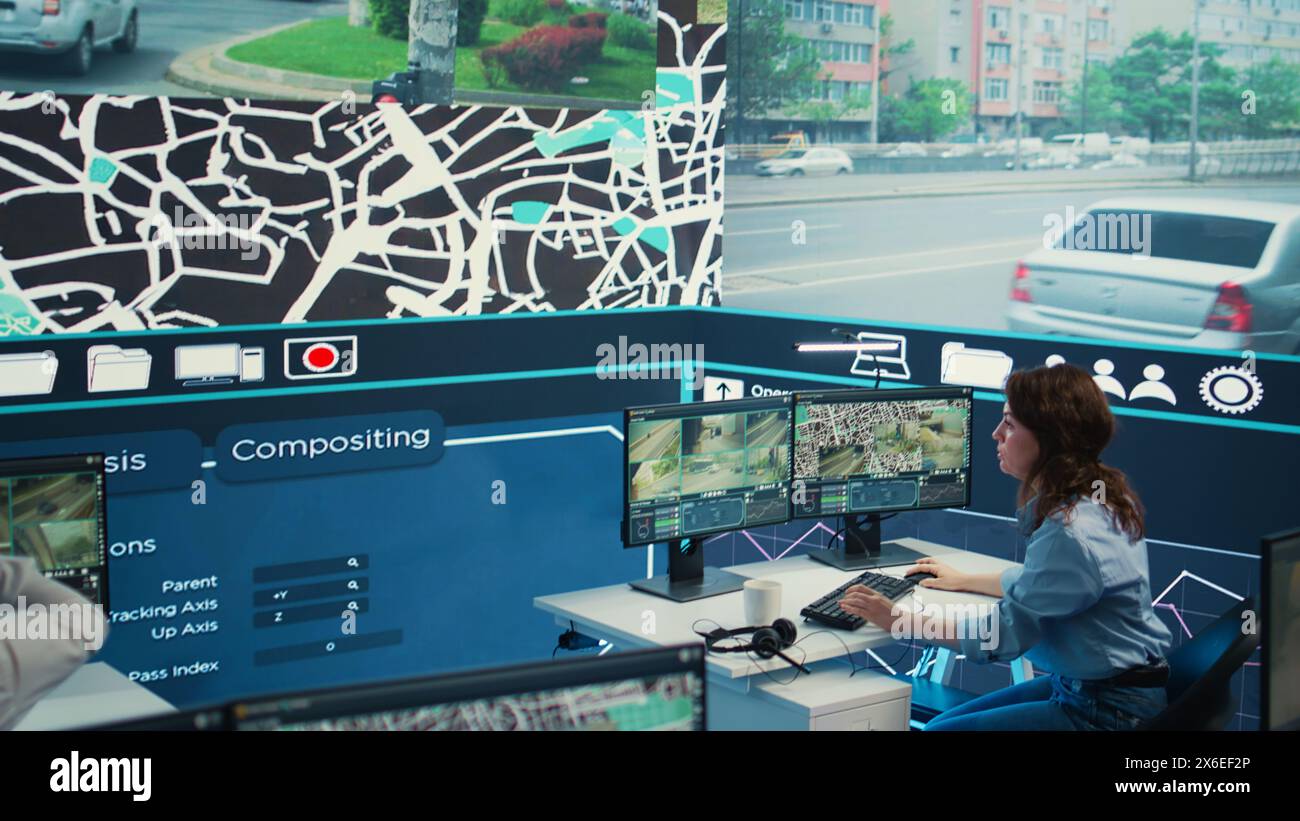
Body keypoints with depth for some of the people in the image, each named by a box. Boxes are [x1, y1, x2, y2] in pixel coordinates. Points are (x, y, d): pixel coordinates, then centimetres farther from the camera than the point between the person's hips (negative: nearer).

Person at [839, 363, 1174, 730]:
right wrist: (963, 580, 30)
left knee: (942, 726, -8)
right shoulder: (1098, 497, 4)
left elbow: (1002, 634, -20)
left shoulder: (1070, 534, -27)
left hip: (1108, 711, -10)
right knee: (941, 720, 12)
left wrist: (898, 620, -12)